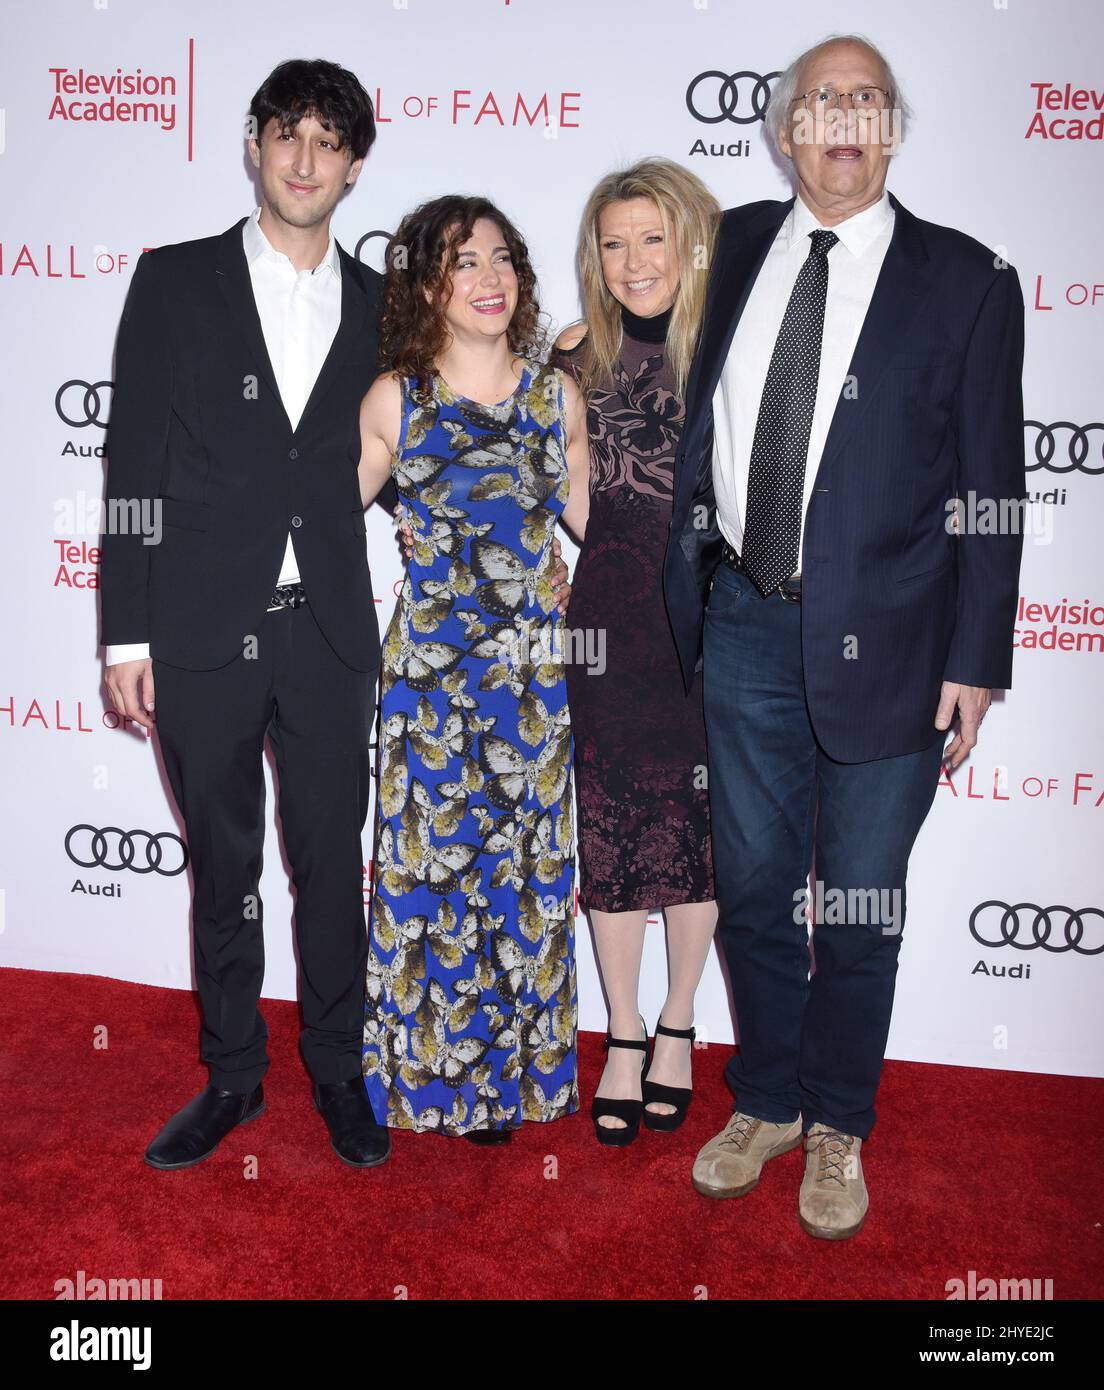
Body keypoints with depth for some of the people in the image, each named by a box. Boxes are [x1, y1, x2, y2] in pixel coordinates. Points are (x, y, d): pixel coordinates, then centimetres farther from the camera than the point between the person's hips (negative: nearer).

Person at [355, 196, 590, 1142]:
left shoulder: (555, 393, 4)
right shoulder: (395, 399, 0)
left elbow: (589, 517, 13)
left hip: (531, 663, 2)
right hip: (430, 665, -1)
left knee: (525, 858, 9)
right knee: (432, 857, 5)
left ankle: (508, 1068, 28)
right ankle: (432, 1071, 25)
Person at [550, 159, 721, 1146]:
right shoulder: (579, 357, 4)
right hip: (610, 620, 1)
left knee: (702, 822, 9)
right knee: (614, 825, 6)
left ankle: (677, 1026, 30)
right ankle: (625, 1035, 24)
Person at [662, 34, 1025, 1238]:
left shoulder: (965, 280, -2)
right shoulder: (736, 247, 8)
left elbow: (992, 488, -3)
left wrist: (974, 661, -7)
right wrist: (680, 577, 7)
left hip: (881, 639, -2)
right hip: (745, 626, 3)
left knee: (860, 904, 10)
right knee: (751, 887, 13)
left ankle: (837, 1127, 33)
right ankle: (765, 1103, 36)